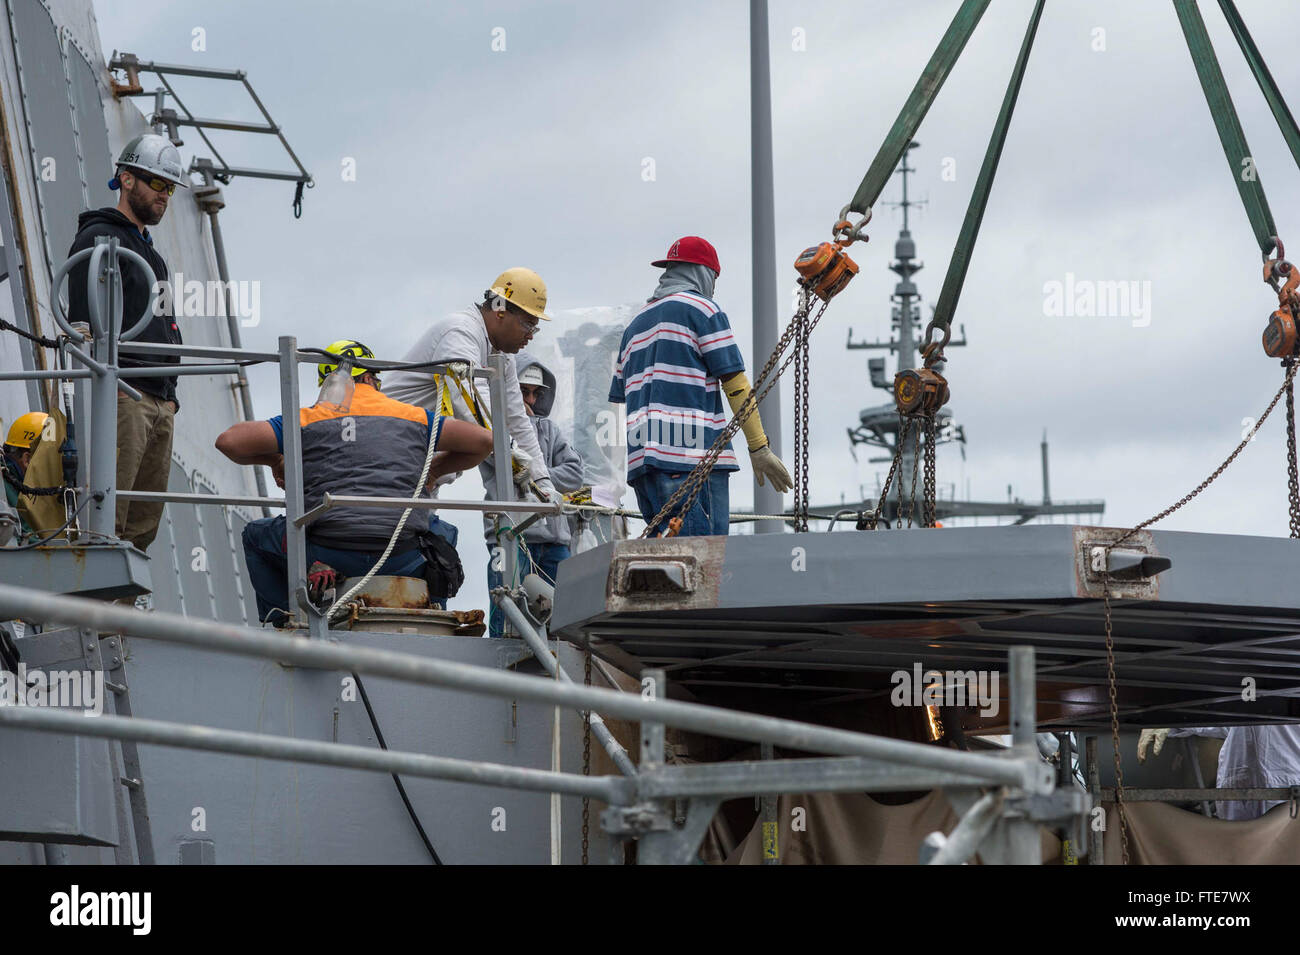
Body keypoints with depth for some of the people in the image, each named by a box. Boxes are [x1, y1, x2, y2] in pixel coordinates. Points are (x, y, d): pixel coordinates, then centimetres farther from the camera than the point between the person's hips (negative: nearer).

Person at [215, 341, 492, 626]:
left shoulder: (308, 420, 10)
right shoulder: (414, 417, 15)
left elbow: (229, 441, 5)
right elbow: (483, 441, 18)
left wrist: (272, 459, 24)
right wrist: (433, 469, 33)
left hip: (329, 553, -1)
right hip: (400, 560, 1)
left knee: (256, 535, 28)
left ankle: (282, 622, 12)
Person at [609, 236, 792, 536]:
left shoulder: (635, 323, 24)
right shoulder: (701, 308, 2)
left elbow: (620, 396, 22)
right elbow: (734, 381, -4)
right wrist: (759, 447, -4)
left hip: (639, 462, 7)